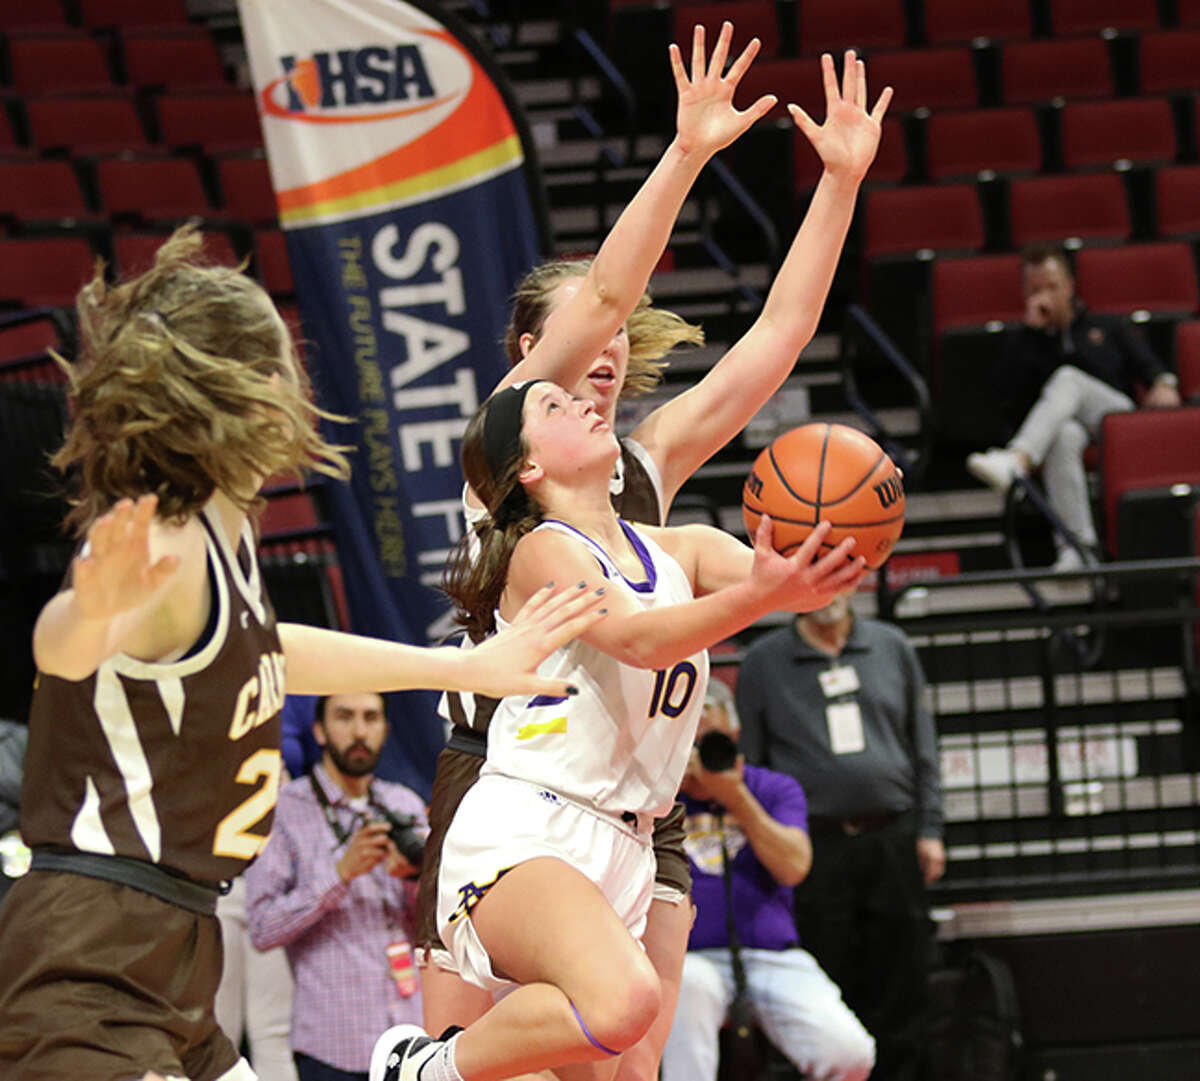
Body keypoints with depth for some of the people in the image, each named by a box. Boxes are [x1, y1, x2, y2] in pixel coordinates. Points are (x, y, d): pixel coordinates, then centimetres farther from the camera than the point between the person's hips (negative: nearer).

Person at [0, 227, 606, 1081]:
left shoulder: (223, 530, 10)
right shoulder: (165, 546, -18)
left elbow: (253, 655, 32)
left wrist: (464, 667, 42)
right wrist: (93, 611, -65)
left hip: (167, 960, 10)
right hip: (89, 978, -10)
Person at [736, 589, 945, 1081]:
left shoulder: (892, 648, 11)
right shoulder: (763, 662, 6)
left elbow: (923, 746, 13)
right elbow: (750, 760, 7)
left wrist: (930, 830, 5)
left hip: (893, 840, 2)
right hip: (815, 847, -2)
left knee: (900, 983, 3)